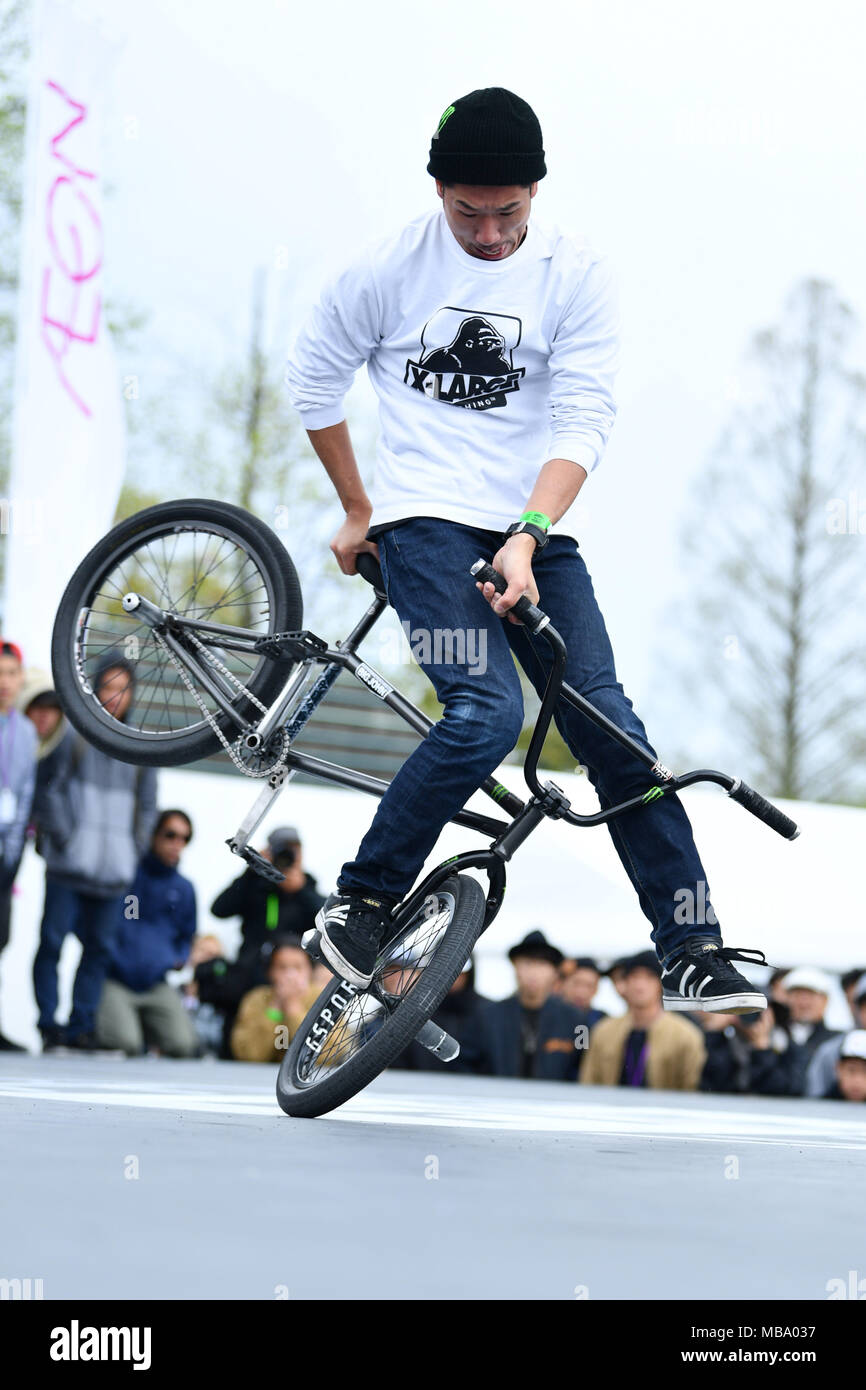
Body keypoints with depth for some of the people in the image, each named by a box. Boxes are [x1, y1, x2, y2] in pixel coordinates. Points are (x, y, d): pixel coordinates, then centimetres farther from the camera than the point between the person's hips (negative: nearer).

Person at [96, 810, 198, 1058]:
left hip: (155, 984, 4)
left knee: (183, 1044, -20)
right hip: (113, 980, -4)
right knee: (124, 1044, -27)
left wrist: (178, 959, 7)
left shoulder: (183, 888, 13)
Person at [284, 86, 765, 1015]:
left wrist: (527, 538, -20)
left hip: (536, 534, 3)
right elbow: (311, 378, 10)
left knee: (607, 724, -6)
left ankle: (693, 954, -2)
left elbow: (584, 421, -7)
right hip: (427, 522, -3)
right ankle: (357, 906, -9)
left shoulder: (575, 276, -1)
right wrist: (358, 511, 15)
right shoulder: (389, 269, -3)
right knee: (487, 713, -24)